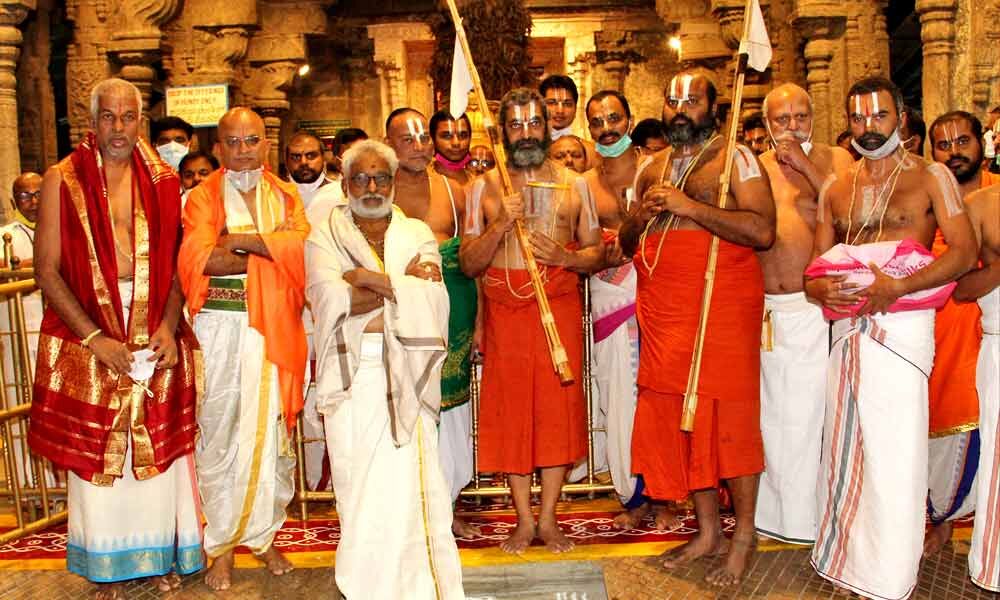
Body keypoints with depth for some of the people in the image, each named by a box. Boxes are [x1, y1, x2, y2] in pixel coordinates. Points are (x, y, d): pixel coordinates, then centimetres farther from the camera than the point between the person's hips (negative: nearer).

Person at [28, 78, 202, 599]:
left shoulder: (162, 181, 5)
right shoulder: (62, 181, -3)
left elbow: (176, 263, 4)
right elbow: (47, 271, -6)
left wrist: (169, 326, -10)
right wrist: (95, 338, -14)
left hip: (157, 335, 2)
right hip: (87, 335, -2)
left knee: (159, 446, 8)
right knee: (96, 451, 7)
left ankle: (160, 554, 25)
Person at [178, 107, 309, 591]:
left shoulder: (285, 196, 13)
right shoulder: (203, 197, 6)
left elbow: (301, 243, -7)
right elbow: (197, 258, -12)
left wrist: (237, 241, -11)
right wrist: (271, 248, -10)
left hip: (274, 329, 2)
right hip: (220, 328, -2)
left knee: (272, 430, 5)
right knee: (220, 432, 2)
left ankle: (265, 536, 21)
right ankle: (222, 545, 15)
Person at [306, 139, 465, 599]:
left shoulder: (417, 233, 11)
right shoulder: (325, 237, 8)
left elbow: (432, 299, -5)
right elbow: (333, 301, -10)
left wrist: (367, 278, -9)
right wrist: (402, 283, -8)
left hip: (404, 376, 1)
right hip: (351, 376, 0)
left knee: (406, 483, -2)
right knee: (358, 482, 2)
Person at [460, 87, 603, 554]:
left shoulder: (573, 183, 9)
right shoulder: (484, 186, 6)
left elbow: (596, 253, 10)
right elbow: (468, 264, 1)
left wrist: (563, 256, -11)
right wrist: (501, 224, -14)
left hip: (560, 308, 1)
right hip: (504, 311, 0)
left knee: (558, 406, 1)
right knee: (511, 409, 3)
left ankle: (548, 517, 15)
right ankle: (524, 520, 15)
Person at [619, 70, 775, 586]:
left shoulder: (734, 157, 0)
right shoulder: (652, 170, 18)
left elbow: (763, 231, -14)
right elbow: (626, 244, 21)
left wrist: (688, 206, -17)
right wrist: (643, 214, -1)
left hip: (722, 308, -5)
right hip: (664, 312, 6)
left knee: (728, 417, -2)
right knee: (676, 417, 7)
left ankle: (743, 536, 14)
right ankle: (708, 531, 21)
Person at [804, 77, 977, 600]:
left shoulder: (930, 177, 2)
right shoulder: (835, 189, 15)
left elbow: (964, 252, -6)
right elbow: (816, 263, 16)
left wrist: (897, 286, -19)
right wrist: (817, 287, -7)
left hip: (901, 326, -5)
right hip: (847, 326, 5)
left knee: (893, 454, -5)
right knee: (844, 445, 9)